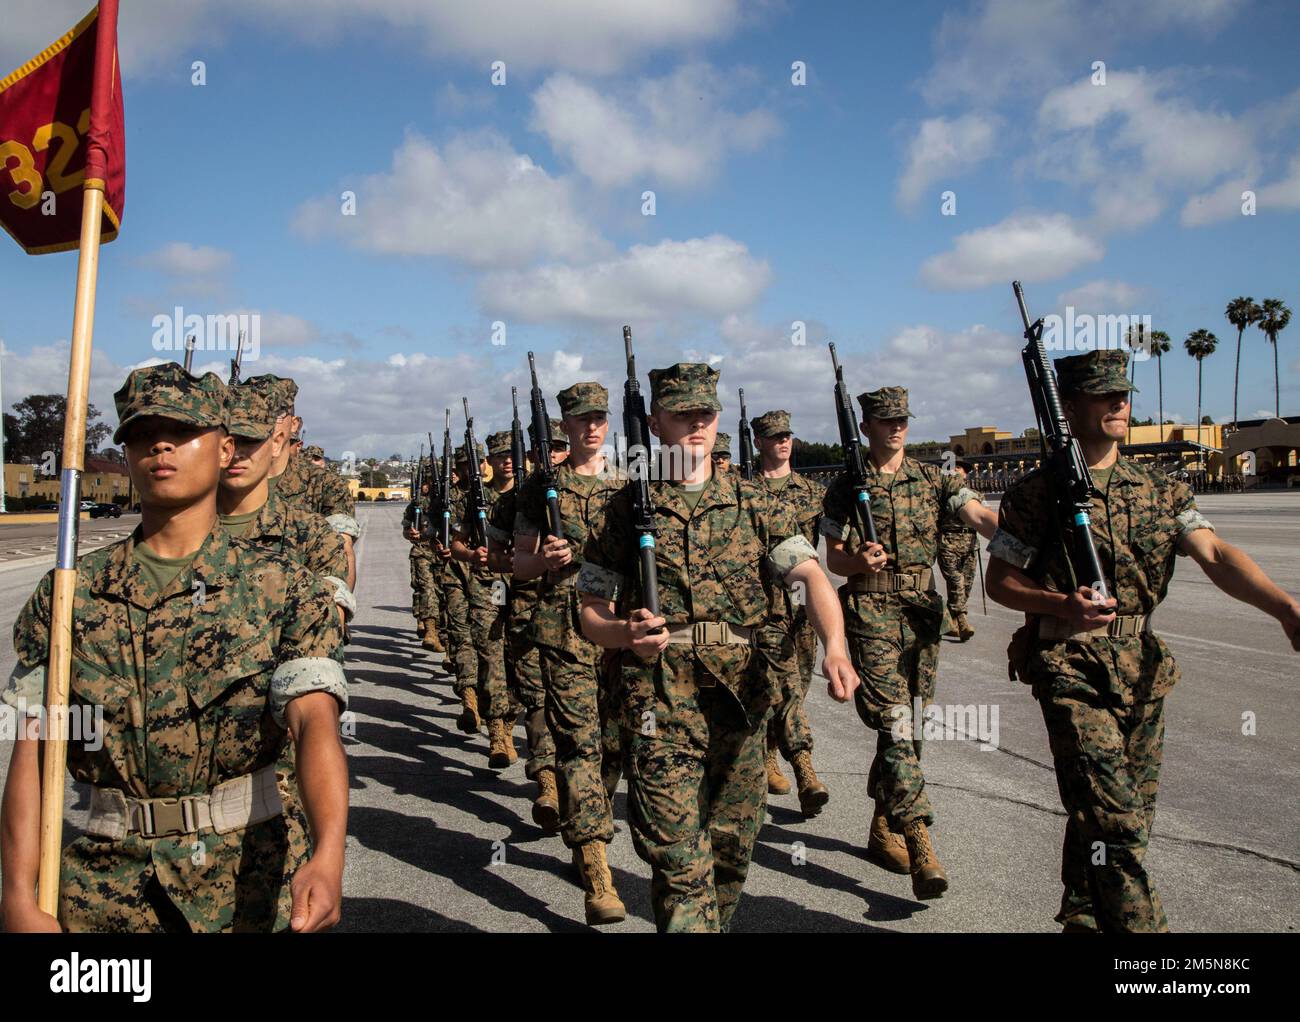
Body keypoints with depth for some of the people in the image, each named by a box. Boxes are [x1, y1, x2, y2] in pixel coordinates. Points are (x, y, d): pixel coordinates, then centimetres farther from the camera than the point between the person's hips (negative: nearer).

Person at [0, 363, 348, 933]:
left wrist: (327, 857, -31)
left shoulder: (284, 588, -2)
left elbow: (315, 721, -16)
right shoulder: (68, 596, 5)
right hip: (113, 873, 2)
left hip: (254, 870, -2)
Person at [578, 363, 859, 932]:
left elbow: (811, 575, -5)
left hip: (743, 695, 3)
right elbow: (591, 612, 4)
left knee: (732, 847, 16)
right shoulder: (627, 508, 3)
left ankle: (718, 923, 39)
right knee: (679, 858, -8)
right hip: (661, 699, -3)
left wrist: (834, 646, -24)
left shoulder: (753, 505, 8)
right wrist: (627, 635, -19)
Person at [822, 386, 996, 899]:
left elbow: (981, 516, -7)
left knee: (907, 726, 11)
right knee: (894, 724, -13)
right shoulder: (846, 487, 1)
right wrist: (859, 561, -21)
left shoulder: (932, 479, 7)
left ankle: (883, 828, 28)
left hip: (922, 611, 4)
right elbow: (833, 558, 3)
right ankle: (920, 845, -14)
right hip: (871, 613, -4)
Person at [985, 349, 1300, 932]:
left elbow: (1214, 555, -4)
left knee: (1127, 817, 14)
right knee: (1113, 818, -12)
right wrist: (1064, 606, -18)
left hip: (1143, 670, 5)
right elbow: (998, 581, 0)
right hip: (1072, 671, -5)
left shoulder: (1161, 491, 8)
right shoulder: (1038, 492, -4)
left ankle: (1083, 921, 34)